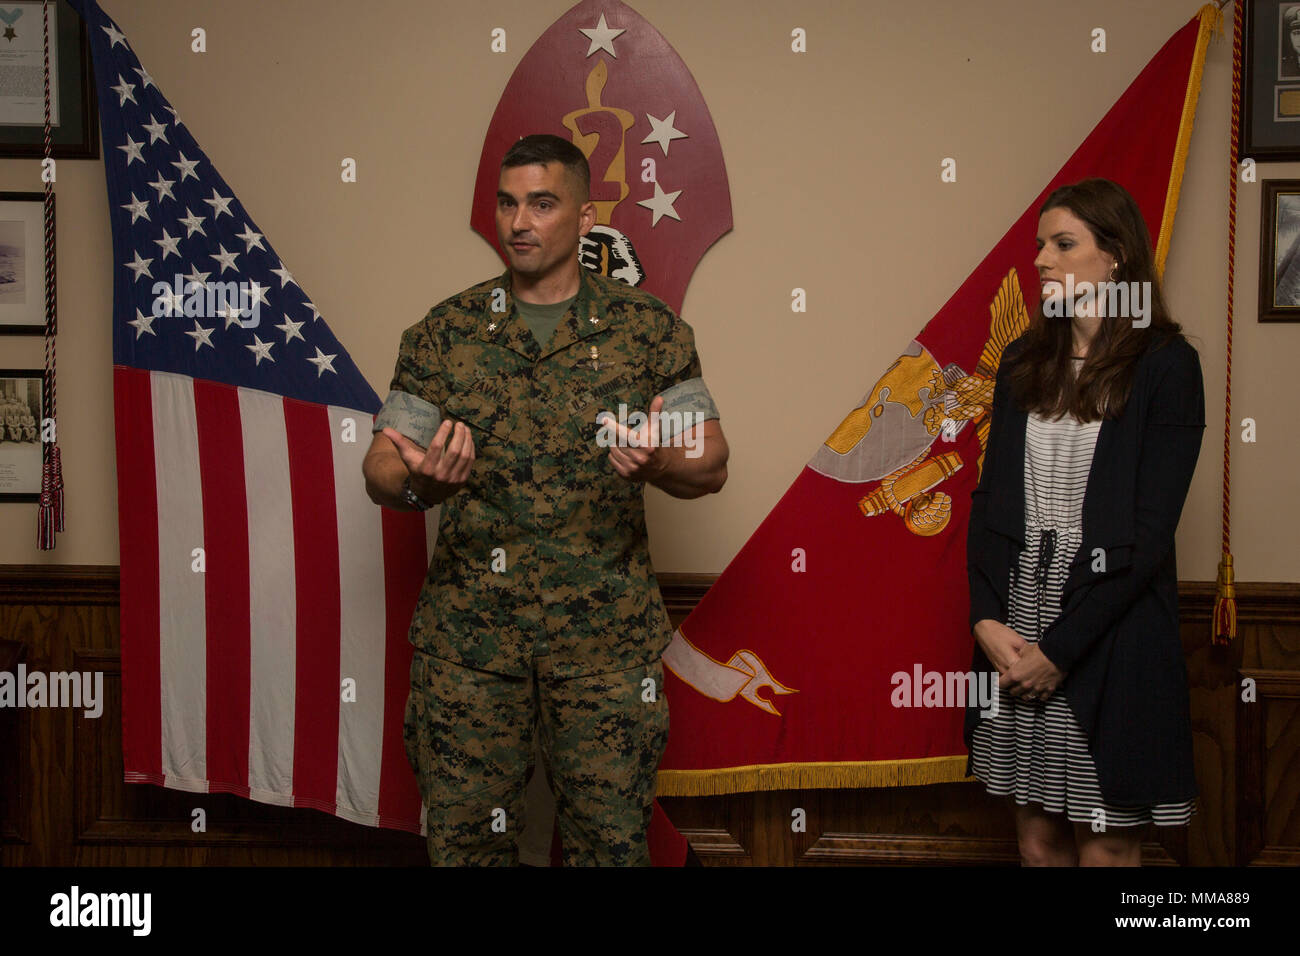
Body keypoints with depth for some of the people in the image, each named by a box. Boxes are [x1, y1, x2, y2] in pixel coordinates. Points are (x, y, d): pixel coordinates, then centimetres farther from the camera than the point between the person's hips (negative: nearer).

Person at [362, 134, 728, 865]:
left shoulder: (649, 329, 2)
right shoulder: (445, 333, 5)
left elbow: (710, 466, 1)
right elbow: (381, 470, 3)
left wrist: (657, 462, -22)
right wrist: (420, 483, -21)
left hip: (605, 633, -1)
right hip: (468, 633, 1)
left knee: (612, 837, 6)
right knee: (467, 835, 8)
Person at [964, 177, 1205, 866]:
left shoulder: (1166, 365, -6)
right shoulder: (1024, 361, 11)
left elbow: (1150, 531, -11)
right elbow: (990, 499, 7)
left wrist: (1060, 648, -14)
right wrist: (988, 619, -7)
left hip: (1108, 633, -4)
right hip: (1013, 628, 5)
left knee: (1105, 841, 4)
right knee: (1037, 834, 12)